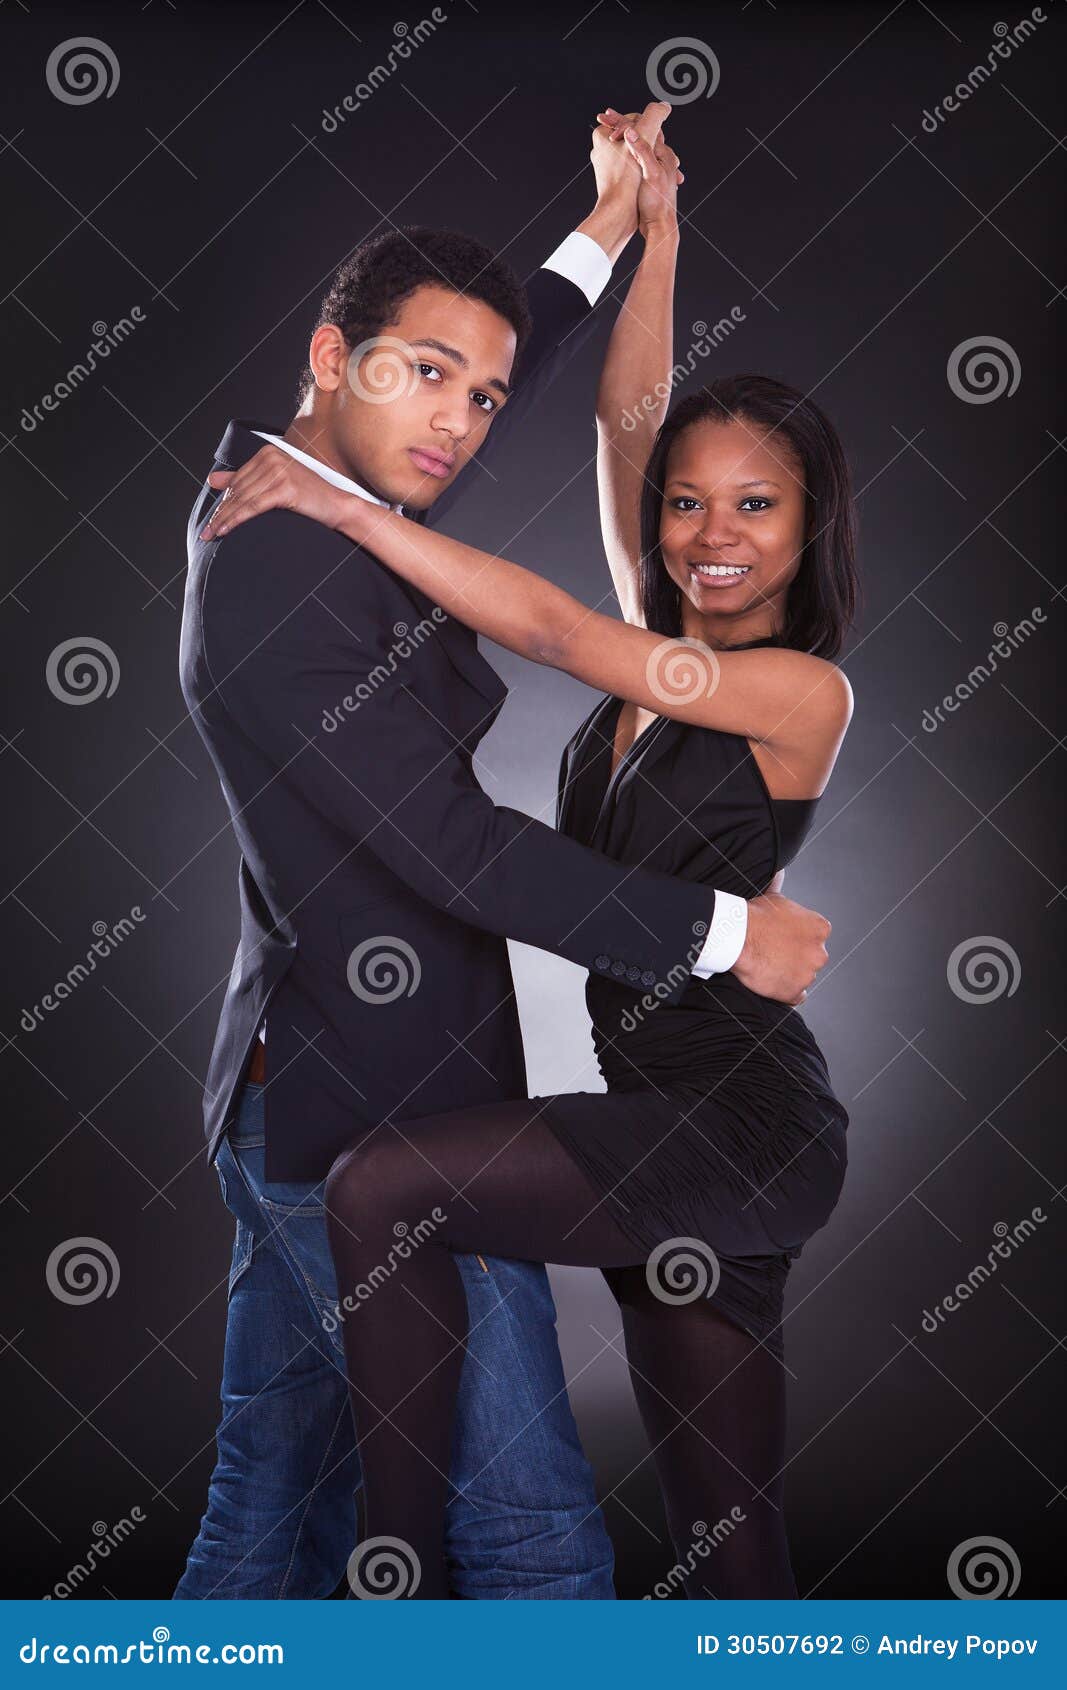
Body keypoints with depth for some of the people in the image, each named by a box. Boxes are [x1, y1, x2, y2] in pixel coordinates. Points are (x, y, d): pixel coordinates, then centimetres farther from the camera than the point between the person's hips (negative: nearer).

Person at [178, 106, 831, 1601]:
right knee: (532, 1532, 1)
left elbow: (485, 410, 28)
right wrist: (728, 931, -12)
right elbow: (457, 851, -22)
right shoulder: (291, 577, -20)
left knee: (274, 1512, 19)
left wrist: (606, 230, 30)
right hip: (383, 1124, -10)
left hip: (294, 1101, 10)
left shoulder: (279, 502, 10)